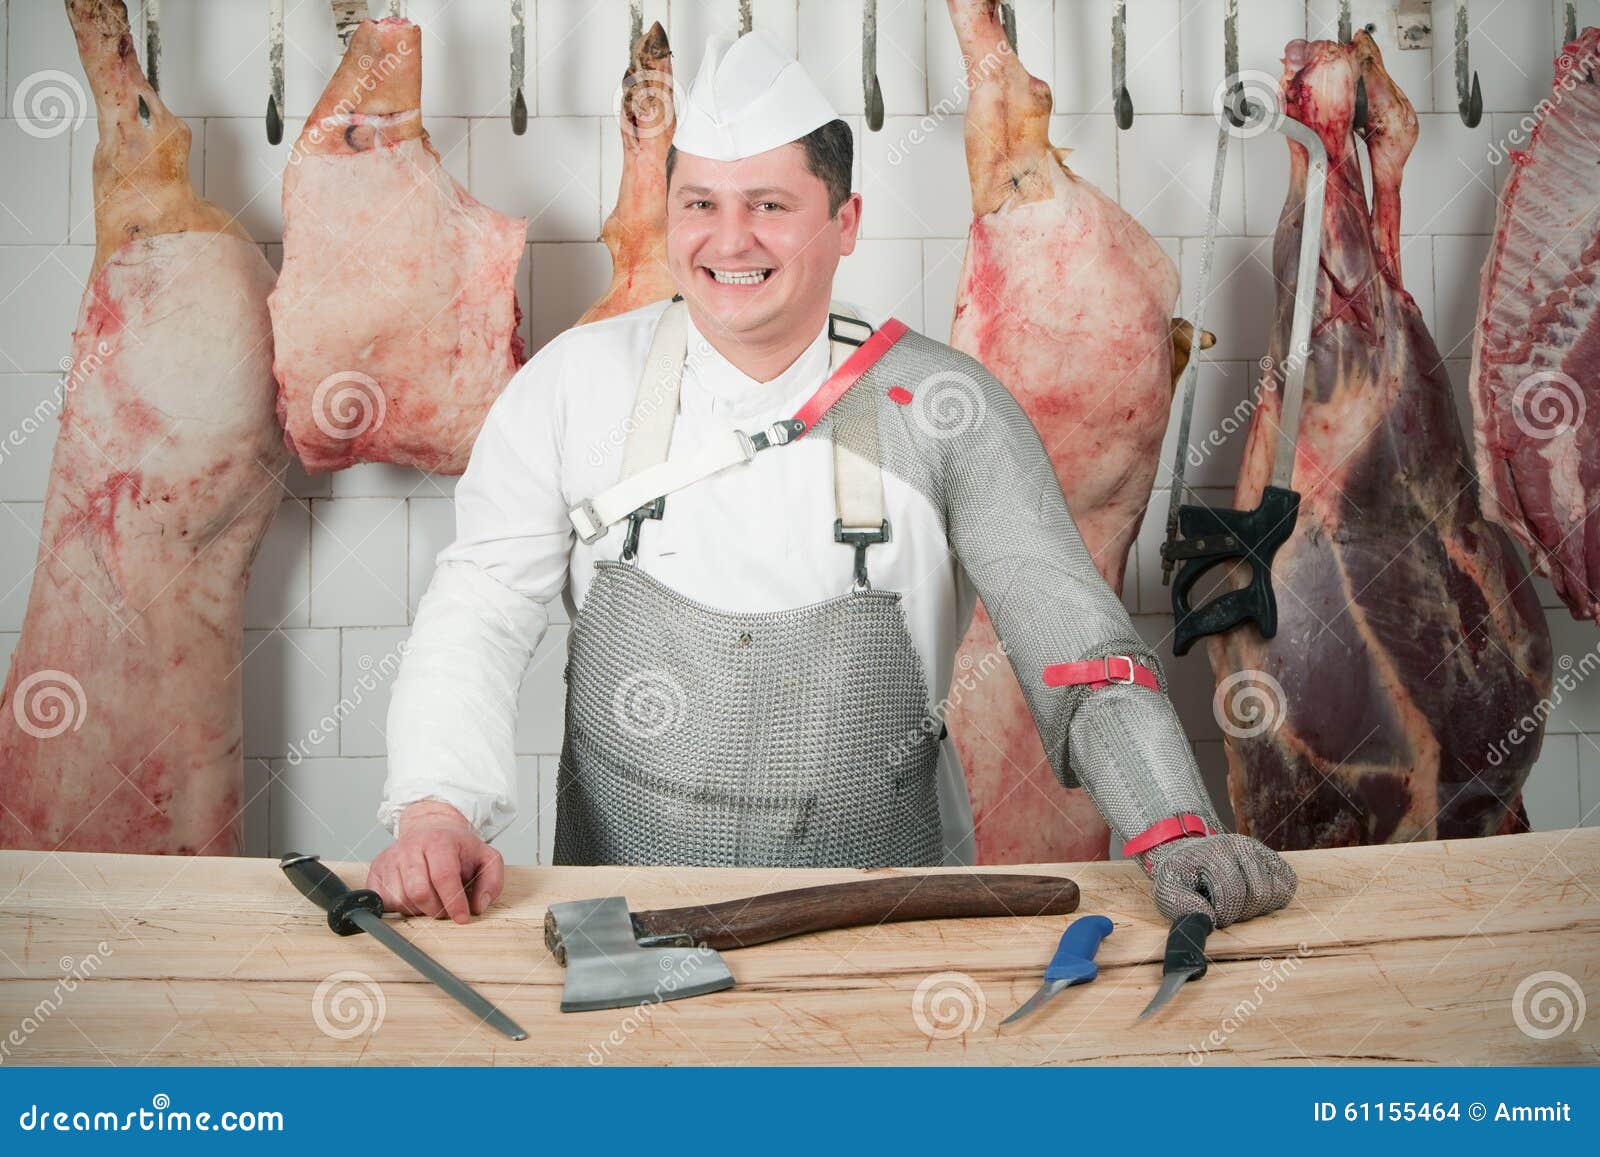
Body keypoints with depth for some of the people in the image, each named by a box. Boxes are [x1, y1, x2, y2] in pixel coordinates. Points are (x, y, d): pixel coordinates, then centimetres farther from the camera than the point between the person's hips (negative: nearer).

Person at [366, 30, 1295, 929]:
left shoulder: (943, 406, -1)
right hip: (628, 884, 1)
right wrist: (437, 808, -17)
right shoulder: (576, 383, 2)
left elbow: (1069, 630, -3)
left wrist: (1176, 830, -16)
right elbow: (483, 611, -1)